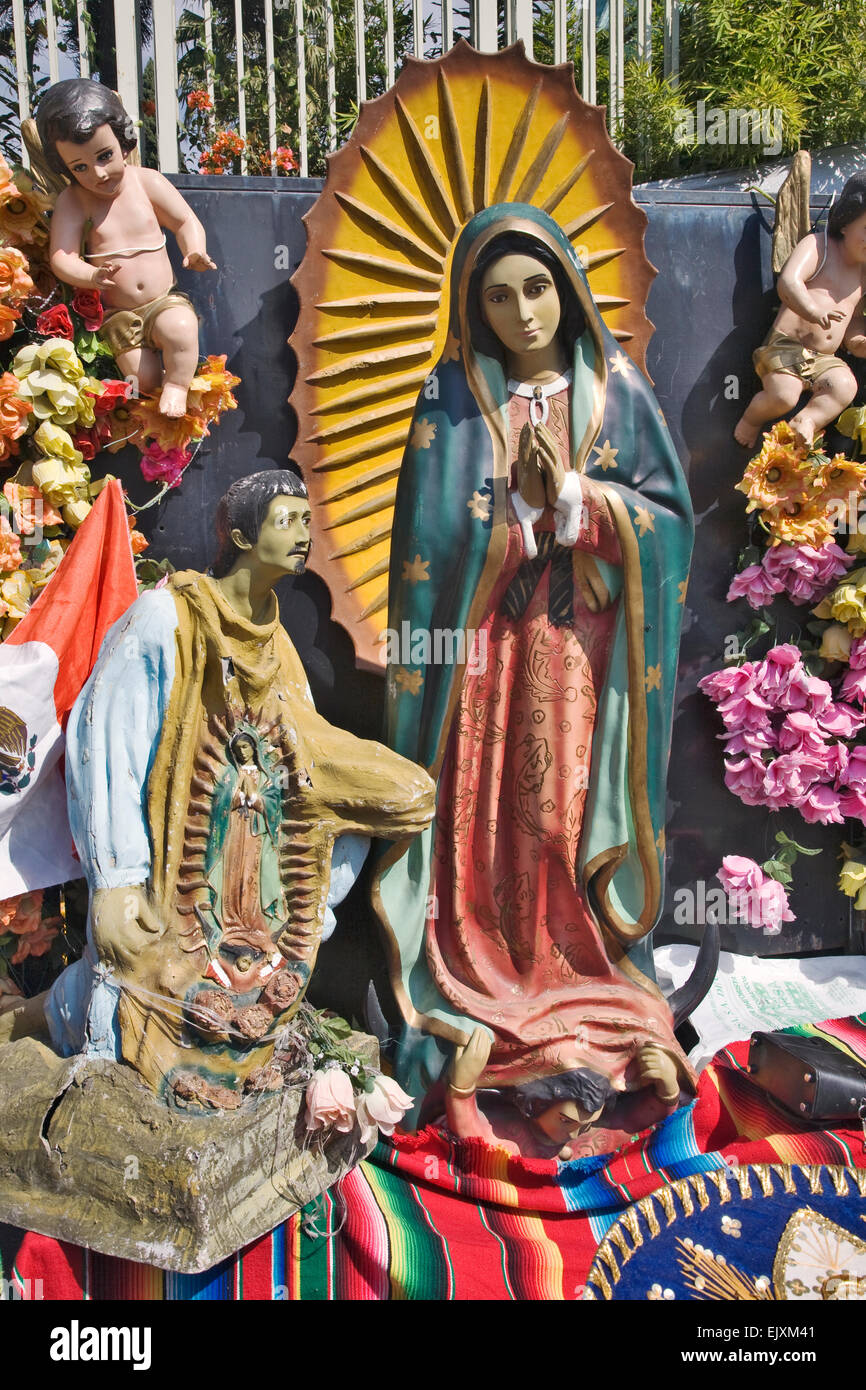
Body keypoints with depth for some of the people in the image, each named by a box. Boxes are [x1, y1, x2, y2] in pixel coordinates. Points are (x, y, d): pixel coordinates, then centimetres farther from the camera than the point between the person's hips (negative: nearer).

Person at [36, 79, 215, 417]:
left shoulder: (147, 181, -1)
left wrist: (194, 253, -19)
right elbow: (61, 257, -12)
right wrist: (91, 276, -33)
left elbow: (186, 222, 3)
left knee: (180, 328, -32)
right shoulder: (72, 202, -5)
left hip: (164, 302, 0)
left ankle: (177, 386, -10)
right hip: (117, 316, 0)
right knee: (143, 378, -14)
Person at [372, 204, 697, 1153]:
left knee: (581, 823, 4)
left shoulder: (616, 387, 5)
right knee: (485, 822, 1)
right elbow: (434, 535, -5)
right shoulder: (452, 397, 2)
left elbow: (671, 517, 0)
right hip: (486, 649, -1)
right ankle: (481, 1016, 15)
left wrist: (575, 494, -11)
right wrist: (524, 501, -13)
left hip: (583, 651, 1)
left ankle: (599, 992, 21)